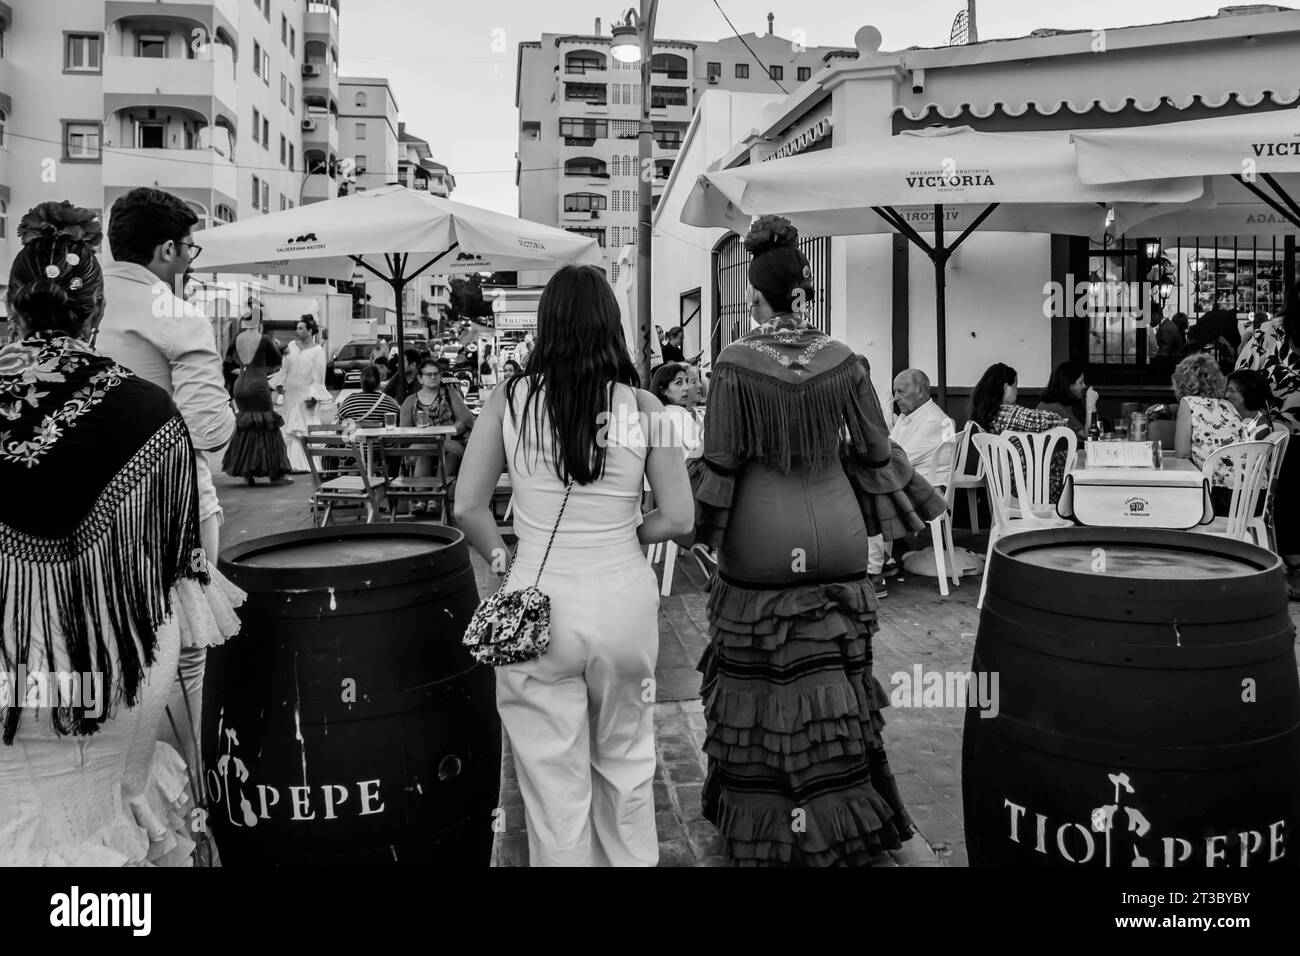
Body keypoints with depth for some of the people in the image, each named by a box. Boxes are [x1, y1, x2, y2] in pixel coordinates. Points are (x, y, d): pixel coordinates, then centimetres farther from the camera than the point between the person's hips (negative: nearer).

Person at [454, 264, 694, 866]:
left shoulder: (509, 399, -5)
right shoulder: (643, 406, -5)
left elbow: (468, 509, -6)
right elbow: (678, 519, -5)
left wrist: (503, 561, 9)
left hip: (537, 603, -1)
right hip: (626, 602, 1)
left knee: (554, 782, 14)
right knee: (626, 764, 24)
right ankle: (632, 860, 43)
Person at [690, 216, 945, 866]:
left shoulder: (735, 364, -9)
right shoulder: (845, 361, -1)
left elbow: (719, 465, -8)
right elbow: (876, 453, 4)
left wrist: (695, 521, 5)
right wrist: (909, 505, 19)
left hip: (758, 542, -3)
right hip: (835, 538, 3)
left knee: (757, 682, 10)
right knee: (834, 680, 13)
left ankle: (761, 824, 22)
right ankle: (840, 818, 25)